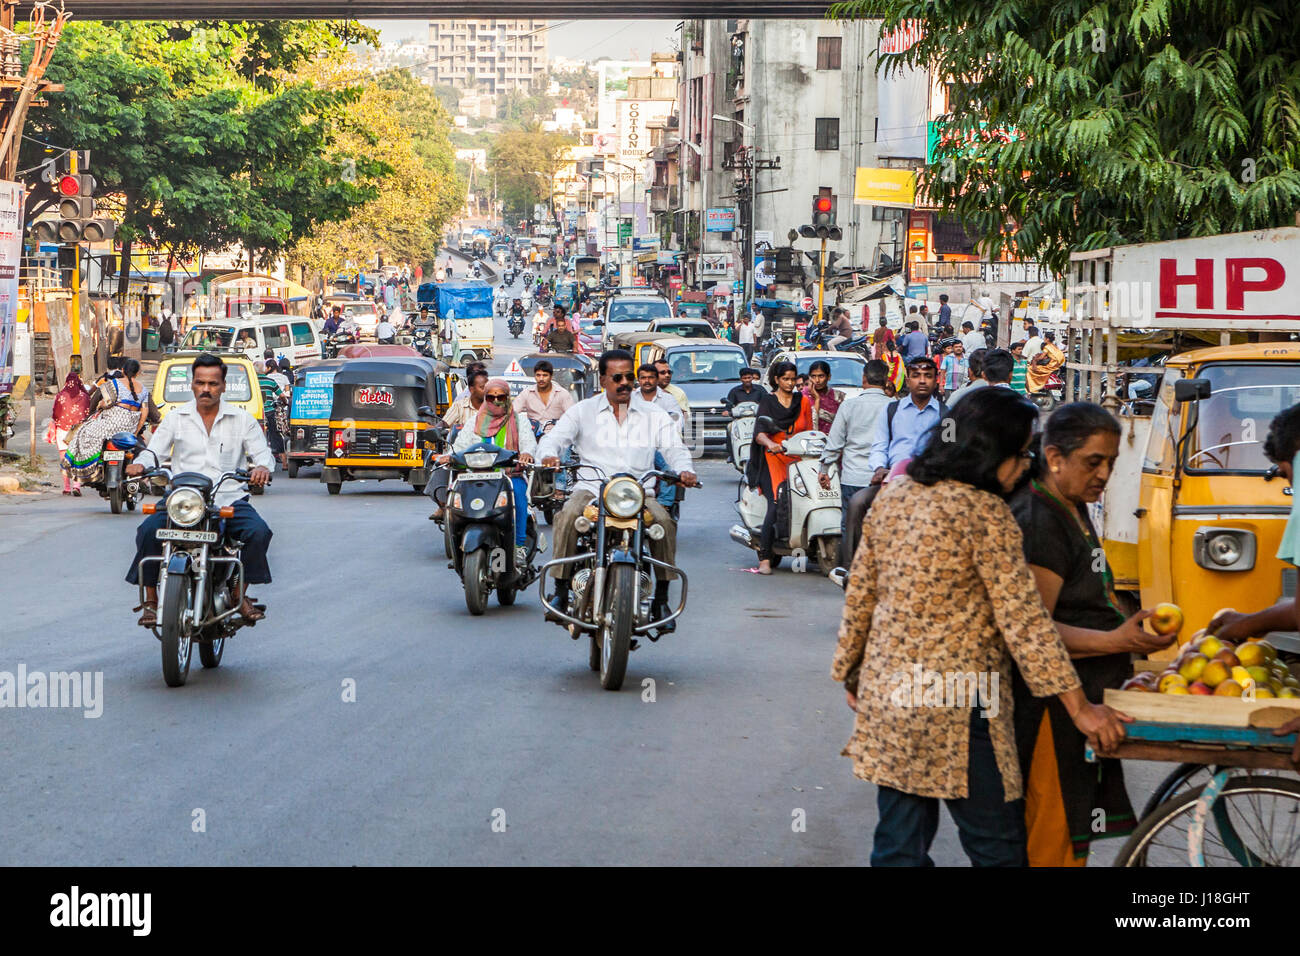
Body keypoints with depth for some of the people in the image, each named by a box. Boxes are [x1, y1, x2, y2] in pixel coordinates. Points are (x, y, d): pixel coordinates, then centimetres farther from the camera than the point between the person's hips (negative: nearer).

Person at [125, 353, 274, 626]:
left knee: (258, 532, -28)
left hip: (229, 499, 0)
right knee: (149, 530, -26)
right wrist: (140, 464, -15)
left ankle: (241, 593, -8)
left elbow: (262, 452, 6)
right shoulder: (176, 417, 13)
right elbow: (154, 450, 9)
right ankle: (150, 599, -12)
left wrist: (262, 467, -19)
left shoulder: (242, 419, 11)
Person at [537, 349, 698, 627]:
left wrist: (683, 469, -18)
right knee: (568, 516, -32)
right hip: (591, 487, -1)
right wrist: (549, 455, -22)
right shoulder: (583, 411, 13)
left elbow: (674, 447, 6)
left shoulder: (653, 416, 16)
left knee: (664, 521, -29)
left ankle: (661, 597, -17)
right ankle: (560, 591, -24)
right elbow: (554, 437, 4)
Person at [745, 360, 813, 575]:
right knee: (776, 503, -21)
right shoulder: (767, 401, 6)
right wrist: (770, 444, -27)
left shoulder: (803, 402, 17)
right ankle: (764, 559, -20)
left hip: (798, 458, 4)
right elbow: (759, 433, -7)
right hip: (773, 458, -4)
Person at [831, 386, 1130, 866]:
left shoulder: (894, 494, 7)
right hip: (955, 707, -7)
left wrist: (851, 672, 24)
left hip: (886, 690, 7)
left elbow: (860, 593, 13)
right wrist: (1080, 708, -11)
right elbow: (1023, 621, -15)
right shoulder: (985, 512, -14)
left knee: (898, 846, 12)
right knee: (997, 846, 3)